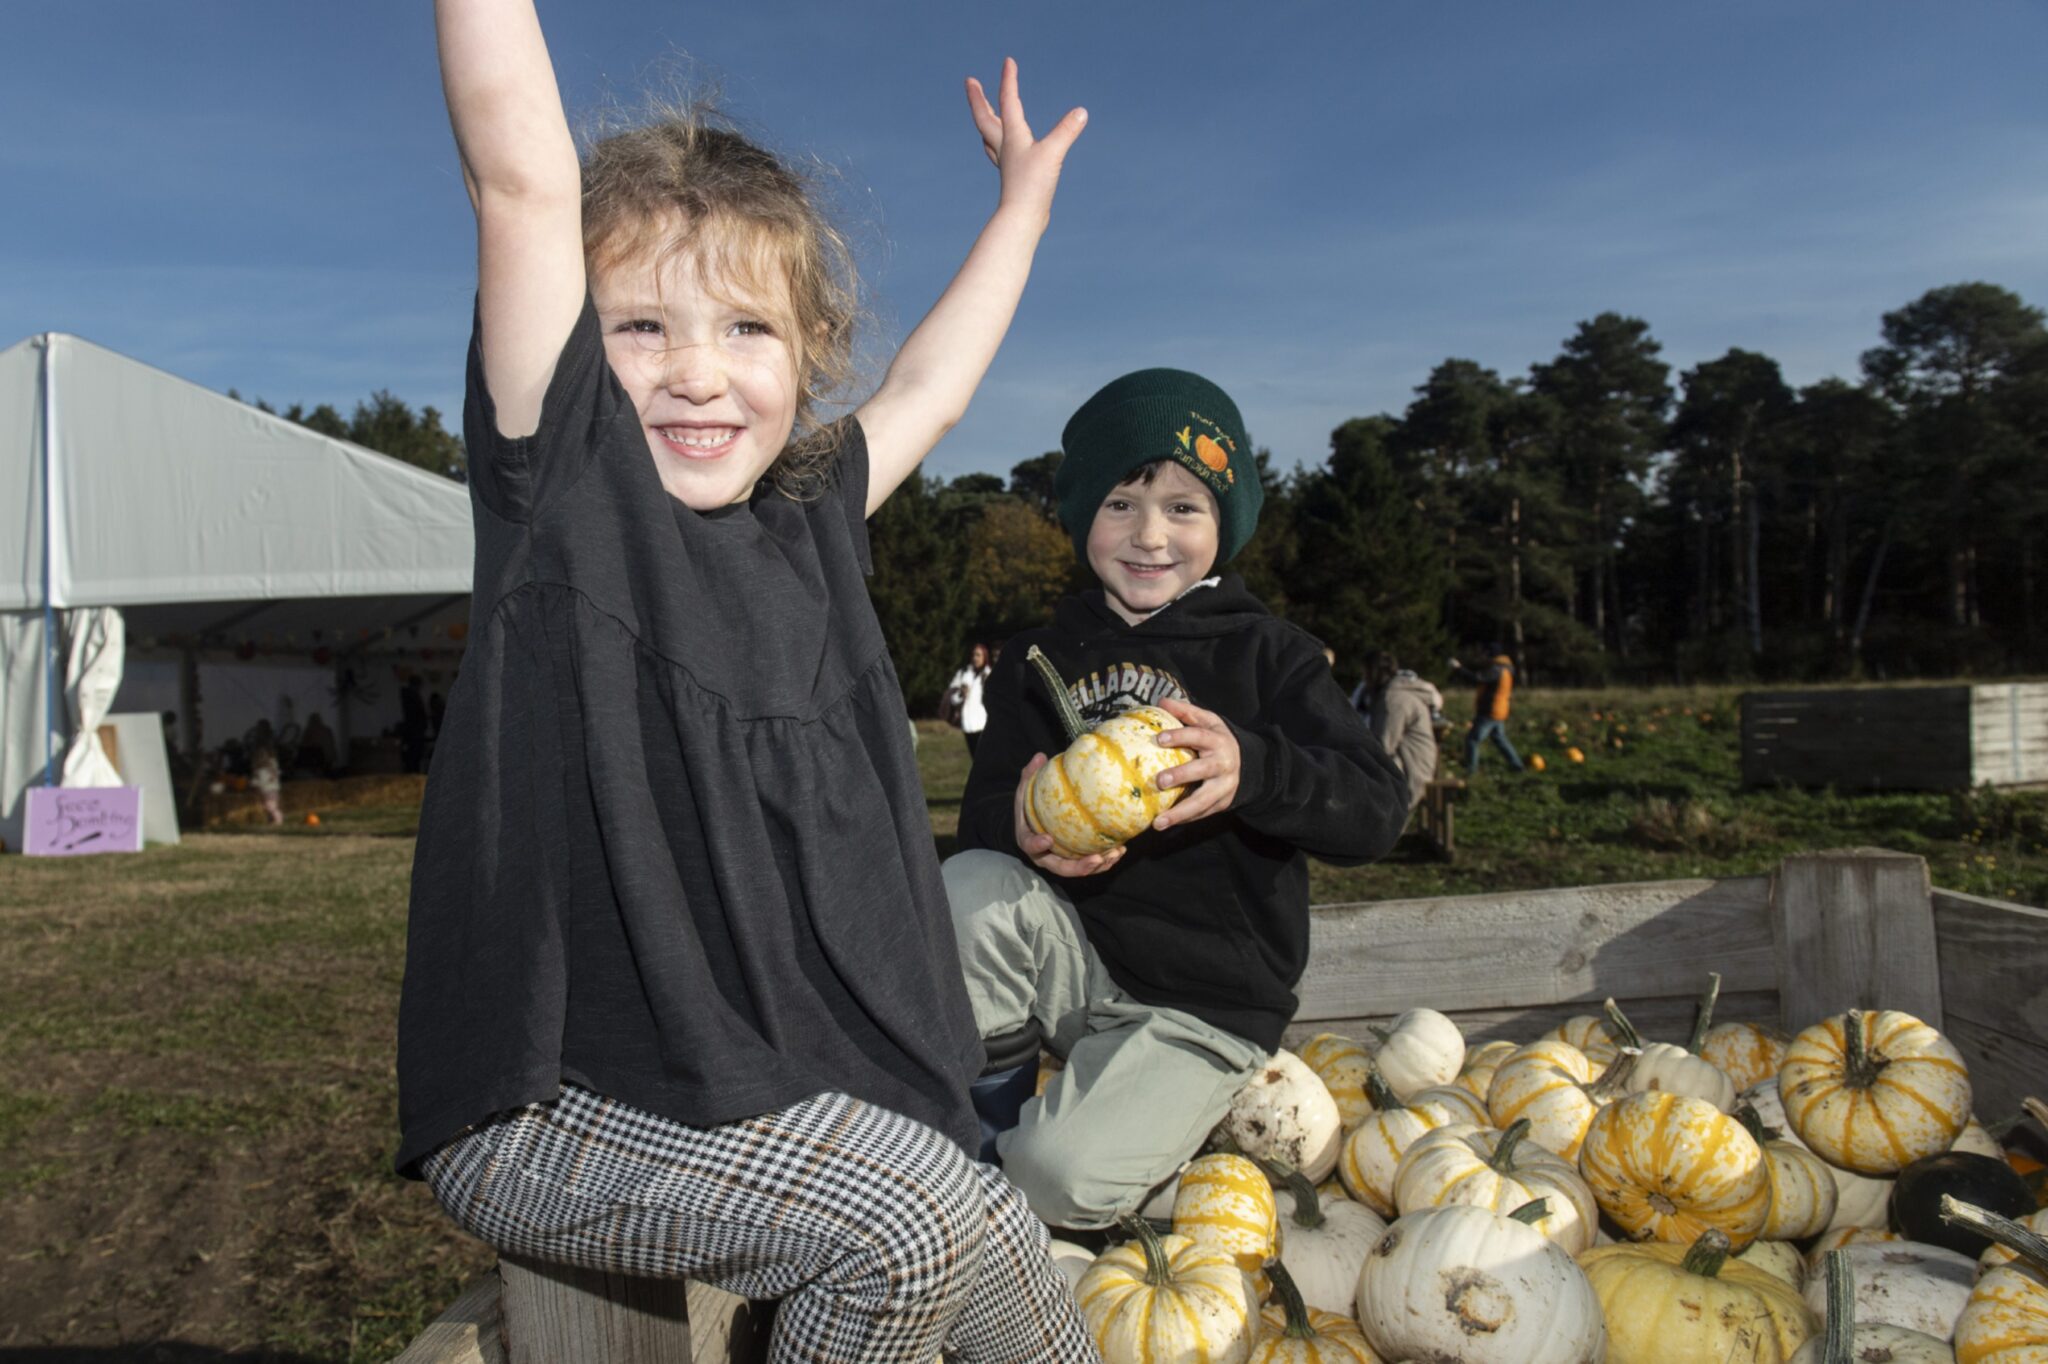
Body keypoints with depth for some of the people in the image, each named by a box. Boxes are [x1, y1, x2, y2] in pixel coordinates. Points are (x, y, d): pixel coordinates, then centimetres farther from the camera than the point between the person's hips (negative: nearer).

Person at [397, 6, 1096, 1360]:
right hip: (550, 1103, -6)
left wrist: (1023, 200, 31)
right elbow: (524, 175, -17)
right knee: (907, 1217, -21)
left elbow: (929, 385, 22)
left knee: (989, 1240, -4)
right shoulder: (563, 485, -8)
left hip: (769, 1080, 6)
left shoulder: (808, 523, 6)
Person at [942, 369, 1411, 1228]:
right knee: (967, 888, -27)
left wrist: (1251, 770, -33)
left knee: (1067, 1181, -23)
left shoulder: (1265, 654, -3)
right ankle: (990, 1112, -2)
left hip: (1203, 1008, -3)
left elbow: (1376, 810, -13)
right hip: (1073, 958, 3)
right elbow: (982, 810, 2)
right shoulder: (1043, 660, 5)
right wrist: (1023, 830, -23)